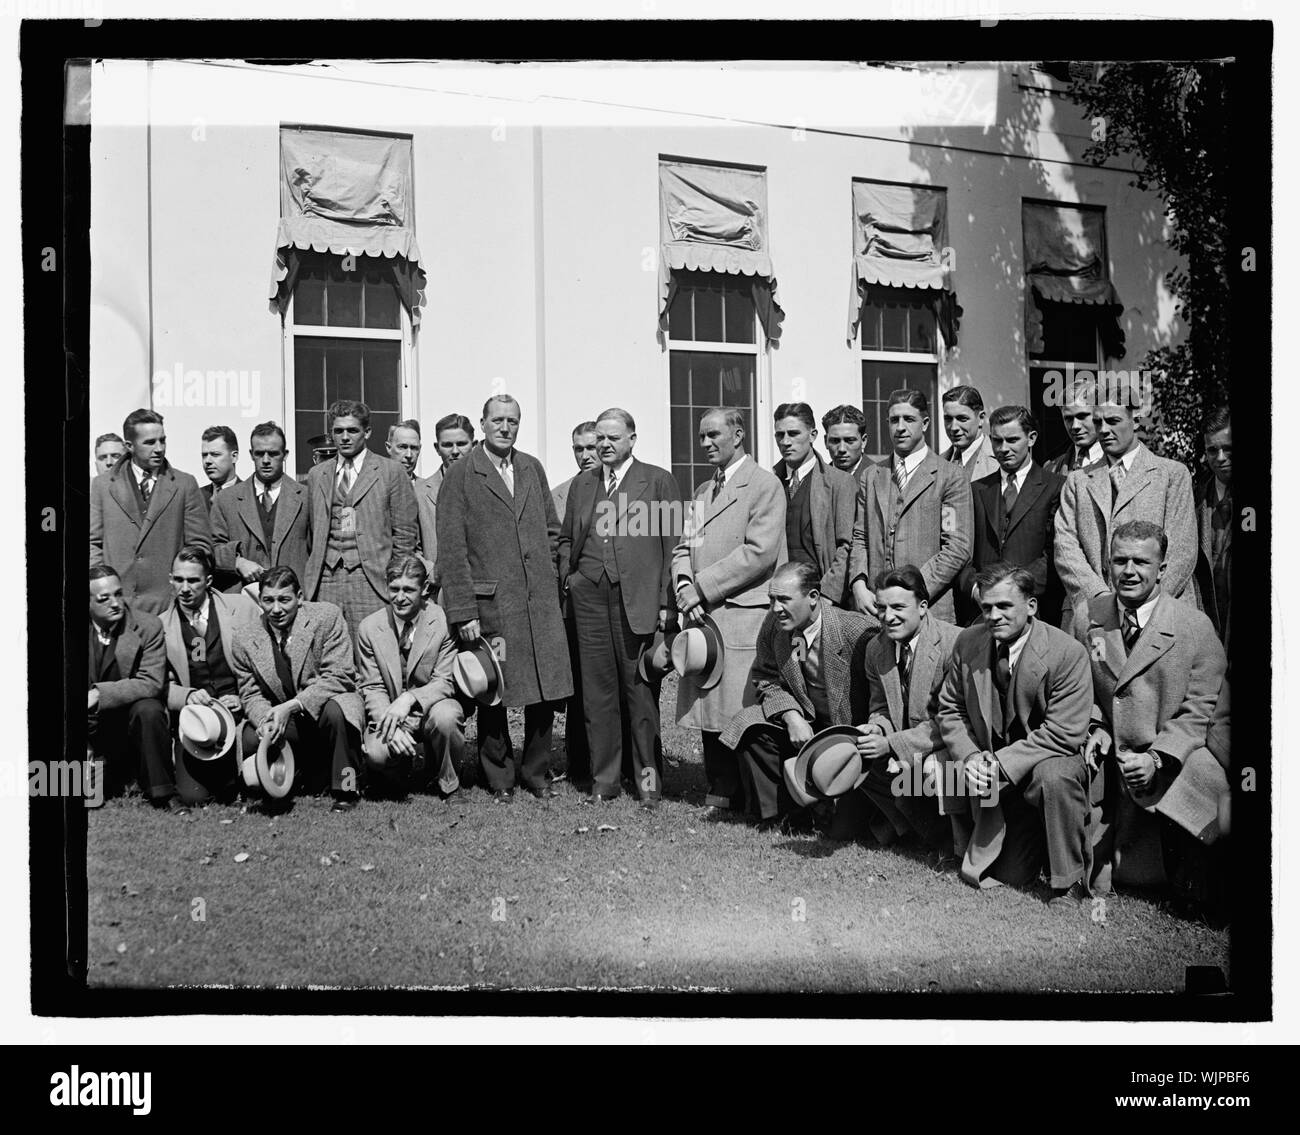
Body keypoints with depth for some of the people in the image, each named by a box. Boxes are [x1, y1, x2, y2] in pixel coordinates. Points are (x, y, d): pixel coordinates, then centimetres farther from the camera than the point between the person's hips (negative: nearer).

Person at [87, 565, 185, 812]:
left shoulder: (148, 627, -10)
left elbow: (151, 683, -17)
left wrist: (98, 694, -29)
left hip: (132, 718, -2)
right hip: (92, 725, 2)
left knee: (147, 709, -33)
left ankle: (163, 794, -21)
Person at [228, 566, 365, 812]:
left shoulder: (327, 617, -12)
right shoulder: (244, 637, -3)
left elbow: (338, 678, -18)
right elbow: (251, 695, 1)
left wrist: (292, 707, -29)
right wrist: (266, 721, -24)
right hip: (282, 719, 3)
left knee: (336, 710, -37)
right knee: (250, 741, -26)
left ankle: (346, 791, -15)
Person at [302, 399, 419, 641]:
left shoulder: (391, 472, 5)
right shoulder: (316, 476, 17)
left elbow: (405, 532, 3)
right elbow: (314, 533, 19)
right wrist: (312, 578, 9)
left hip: (372, 580, -3)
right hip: (326, 579, 3)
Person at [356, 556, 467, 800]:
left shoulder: (444, 622, -10)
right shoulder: (370, 627, -2)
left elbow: (445, 683, -9)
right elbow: (372, 688, -1)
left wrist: (409, 699, -29)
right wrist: (390, 725, -21)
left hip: (432, 708, -1)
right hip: (390, 715, 2)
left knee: (445, 717, -37)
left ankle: (449, 784, -6)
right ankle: (416, 761, 9)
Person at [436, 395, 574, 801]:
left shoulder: (533, 469, 13)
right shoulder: (460, 476, -2)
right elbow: (451, 550, -6)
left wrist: (548, 579, 11)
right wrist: (463, 612, -10)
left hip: (540, 601, 4)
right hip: (489, 604, -4)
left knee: (545, 693, 5)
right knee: (492, 695, 4)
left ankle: (535, 773, 21)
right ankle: (500, 778, 19)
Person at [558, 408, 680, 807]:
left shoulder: (658, 481, 3)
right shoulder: (582, 483, 16)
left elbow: (672, 543, -1)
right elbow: (566, 539, 23)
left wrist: (666, 602, -6)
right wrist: (568, 579, 7)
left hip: (638, 600, -4)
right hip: (589, 598, 4)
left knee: (641, 691, 1)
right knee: (596, 691, 5)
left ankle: (648, 779, 9)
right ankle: (604, 778, 13)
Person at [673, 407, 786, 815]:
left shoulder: (764, 485, -4)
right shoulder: (704, 490, 22)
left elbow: (759, 552, -14)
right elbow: (683, 547, 18)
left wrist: (703, 587, -12)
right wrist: (685, 586, -3)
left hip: (744, 615, -7)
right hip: (702, 614, 7)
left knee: (741, 711, -7)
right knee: (708, 709, 7)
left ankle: (748, 798, 2)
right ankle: (720, 791, 15)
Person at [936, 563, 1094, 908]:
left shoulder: (1068, 653, -18)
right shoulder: (967, 643, -3)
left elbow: (1063, 734, -21)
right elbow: (950, 710, 6)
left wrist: (1001, 764, -27)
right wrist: (969, 757, -13)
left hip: (1050, 762, -3)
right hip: (995, 779, 4)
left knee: (1054, 775, -38)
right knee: (1011, 877, -2)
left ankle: (1069, 881, -18)